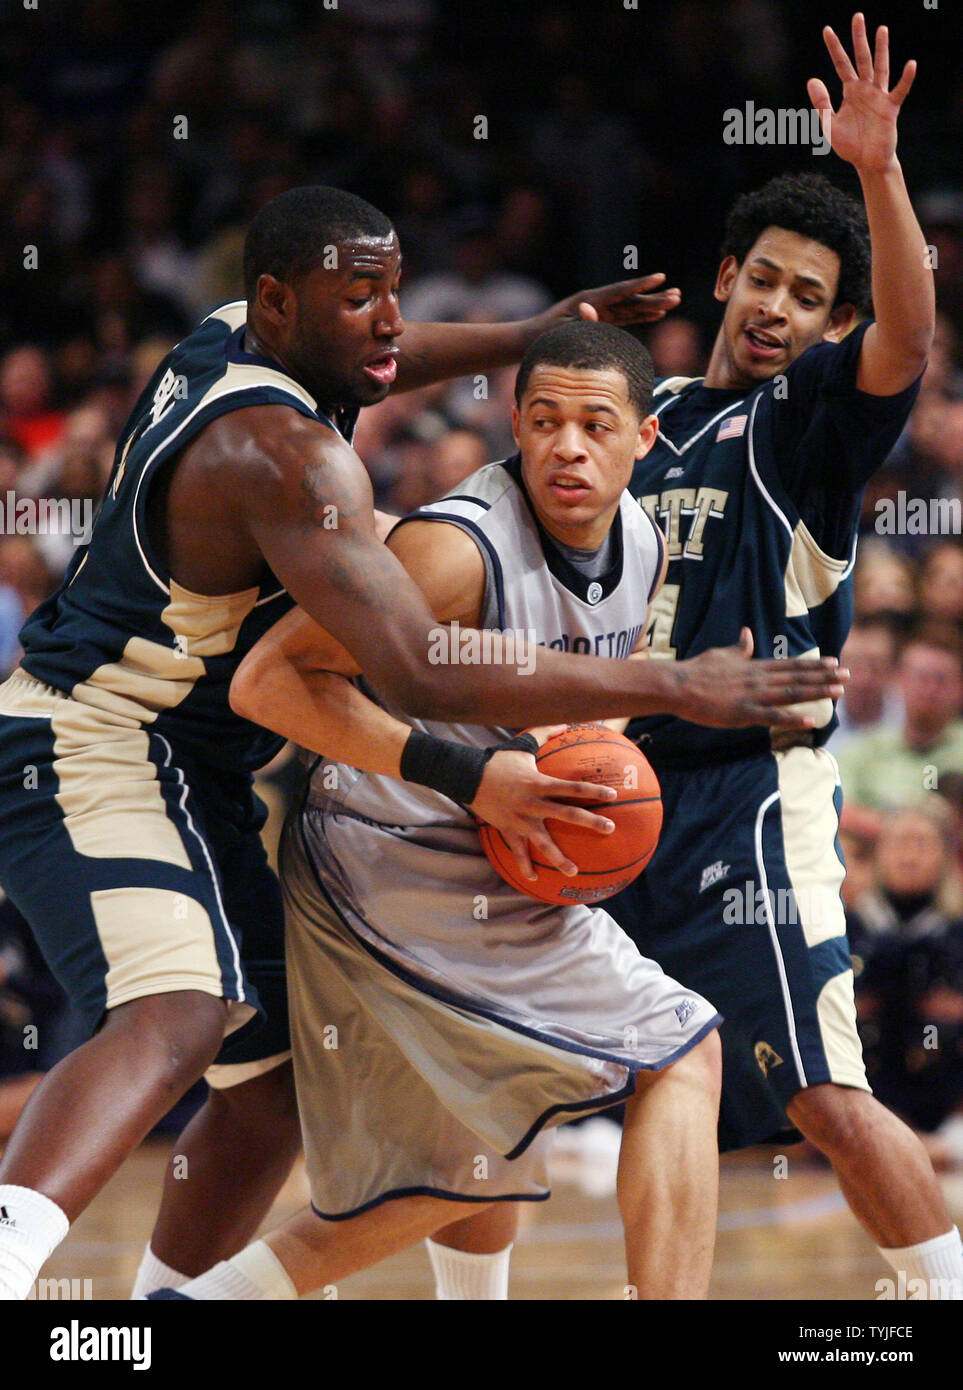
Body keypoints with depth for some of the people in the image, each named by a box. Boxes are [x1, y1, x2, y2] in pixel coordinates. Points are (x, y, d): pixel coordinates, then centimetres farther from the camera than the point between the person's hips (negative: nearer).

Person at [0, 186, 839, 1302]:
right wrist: (674, 688, -29)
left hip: (189, 780, 11)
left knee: (270, 1083, 16)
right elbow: (425, 677, -33)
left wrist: (528, 336, 21)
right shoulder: (288, 454, -24)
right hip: (93, 760, -11)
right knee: (176, 1015, -37)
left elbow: (359, 368, 34)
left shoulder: (230, 340, 6)